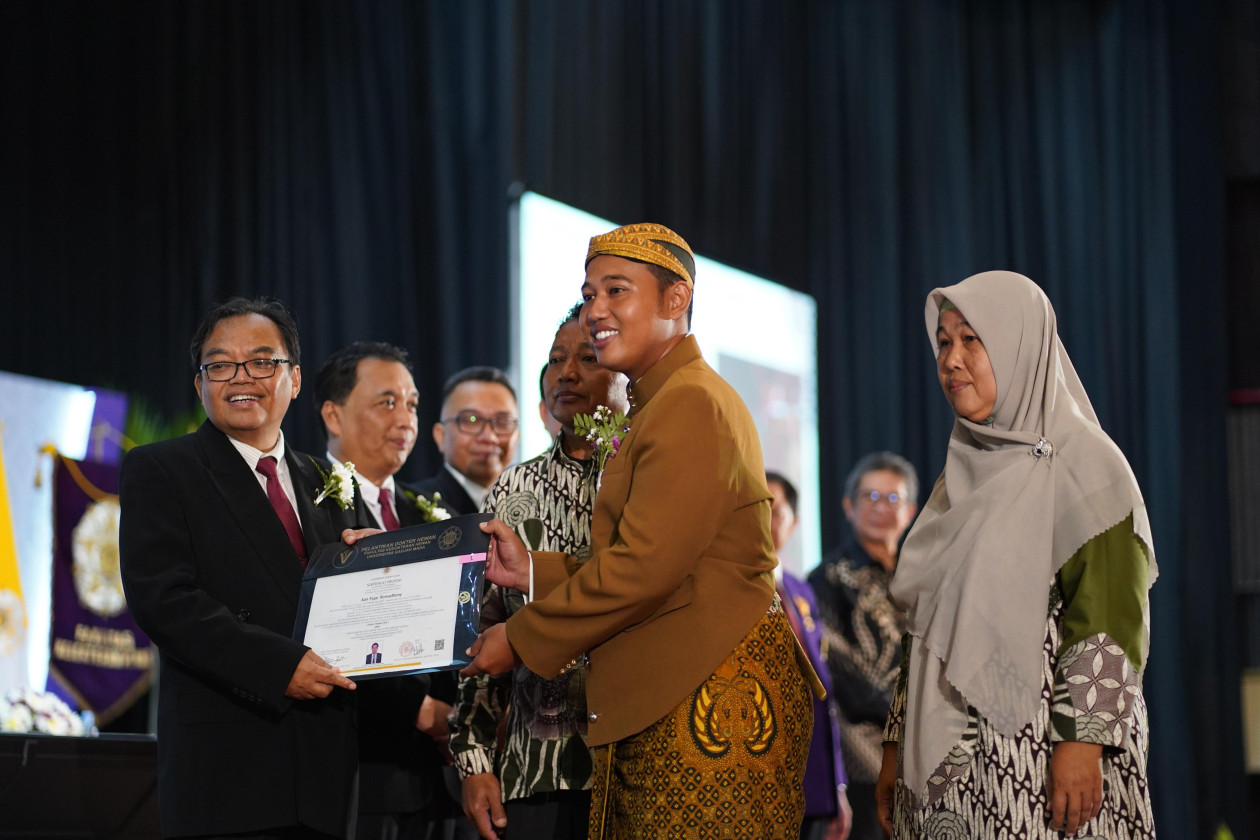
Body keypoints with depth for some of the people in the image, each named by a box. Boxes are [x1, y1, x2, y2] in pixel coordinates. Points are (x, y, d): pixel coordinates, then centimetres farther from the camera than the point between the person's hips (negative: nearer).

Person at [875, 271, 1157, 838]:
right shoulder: (963, 477, 17)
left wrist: (1082, 740, -20)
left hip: (1041, 752, -6)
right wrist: (896, 744, 13)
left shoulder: (1083, 464, -5)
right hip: (948, 751, 6)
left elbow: (1105, 619, -13)